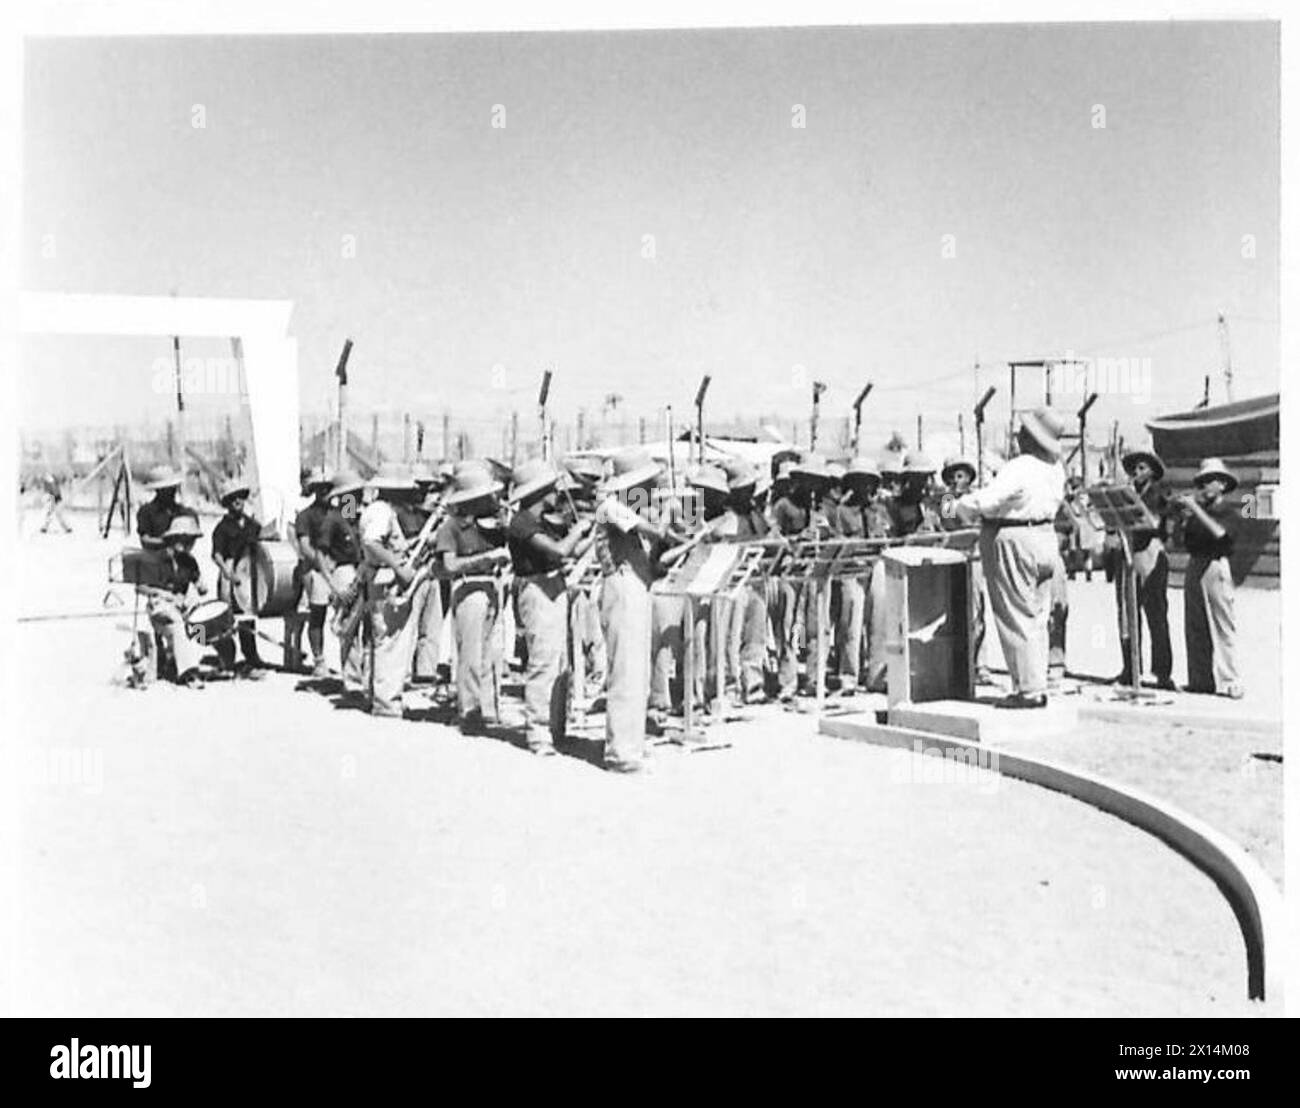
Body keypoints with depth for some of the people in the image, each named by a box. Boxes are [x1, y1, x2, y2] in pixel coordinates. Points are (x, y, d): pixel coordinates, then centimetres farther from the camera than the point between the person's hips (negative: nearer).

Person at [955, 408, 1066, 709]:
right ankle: (1037, 686, 17)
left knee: (1016, 618, -3)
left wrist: (964, 506, -8)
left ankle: (1029, 689, -1)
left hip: (1013, 543, -9)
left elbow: (985, 500, -27)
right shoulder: (1056, 468, 6)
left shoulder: (1019, 469, -22)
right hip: (1045, 537, 9)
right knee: (1036, 618, 13)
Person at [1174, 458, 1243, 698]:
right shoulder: (1198, 509, 14)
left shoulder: (1229, 512, -1)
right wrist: (1184, 514, -1)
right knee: (1194, 629, 8)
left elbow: (1219, 532, -21)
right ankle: (1200, 679, 16)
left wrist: (1195, 509, -19)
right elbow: (1184, 540, 11)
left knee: (1222, 627, -7)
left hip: (1215, 567, -6)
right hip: (1194, 567, 6)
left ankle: (1229, 682, -5)